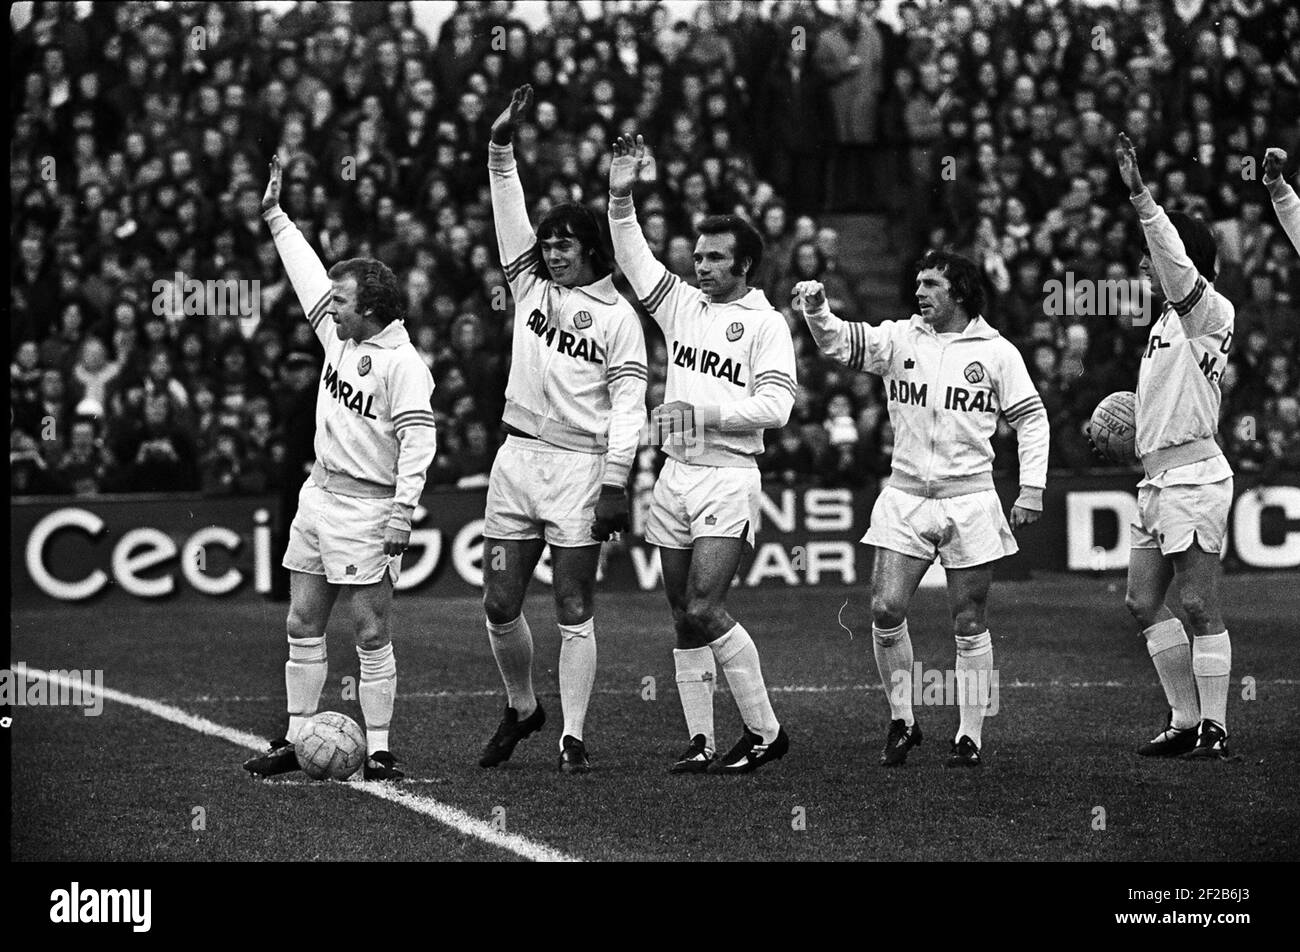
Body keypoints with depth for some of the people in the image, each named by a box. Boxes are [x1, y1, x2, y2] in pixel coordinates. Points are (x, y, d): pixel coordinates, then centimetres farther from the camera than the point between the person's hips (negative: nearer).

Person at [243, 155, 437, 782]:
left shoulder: (402, 364, -14)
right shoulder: (338, 337, 9)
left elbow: (419, 438, -19)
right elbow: (310, 277, 21)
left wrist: (402, 512, -23)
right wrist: (275, 216, 27)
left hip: (367, 509, -9)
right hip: (319, 496, 9)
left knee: (371, 634, -4)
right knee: (302, 625, 9)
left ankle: (378, 750, 0)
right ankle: (295, 741, 14)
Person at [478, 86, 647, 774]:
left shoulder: (617, 315, 0)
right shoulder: (531, 287, 12)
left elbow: (628, 403, -4)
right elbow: (511, 218, 5)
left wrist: (616, 481, -12)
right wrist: (501, 146, -6)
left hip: (580, 465, -4)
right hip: (518, 458, 4)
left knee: (573, 610, -3)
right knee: (500, 605, 5)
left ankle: (572, 738, 0)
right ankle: (521, 707, 26)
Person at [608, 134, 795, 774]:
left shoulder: (765, 323, -4)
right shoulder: (682, 304, 12)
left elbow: (776, 405, -12)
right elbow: (634, 263, 10)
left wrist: (702, 412, -17)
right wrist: (621, 199, -2)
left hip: (728, 477, -6)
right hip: (676, 476, 6)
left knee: (703, 609, -14)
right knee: (684, 617, 5)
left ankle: (765, 732, -3)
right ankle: (700, 741, 9)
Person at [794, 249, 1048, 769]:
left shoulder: (996, 352, 1)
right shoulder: (899, 339, 5)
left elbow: (1031, 418, 6)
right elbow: (841, 342, -7)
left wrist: (1031, 490, -1)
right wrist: (817, 311, -28)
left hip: (968, 497, -2)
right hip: (905, 496, 2)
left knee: (969, 624, 3)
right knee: (886, 609, -10)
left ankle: (970, 735, 12)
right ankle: (901, 721, 7)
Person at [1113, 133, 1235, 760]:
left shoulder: (1212, 313, -7)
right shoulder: (1167, 321, 20)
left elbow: (1179, 266, -25)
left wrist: (1140, 197, -31)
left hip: (1194, 476, -10)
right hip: (1158, 477, 10)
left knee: (1200, 606, -8)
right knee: (1143, 601, 8)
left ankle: (1214, 727, -5)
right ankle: (1185, 720, 12)